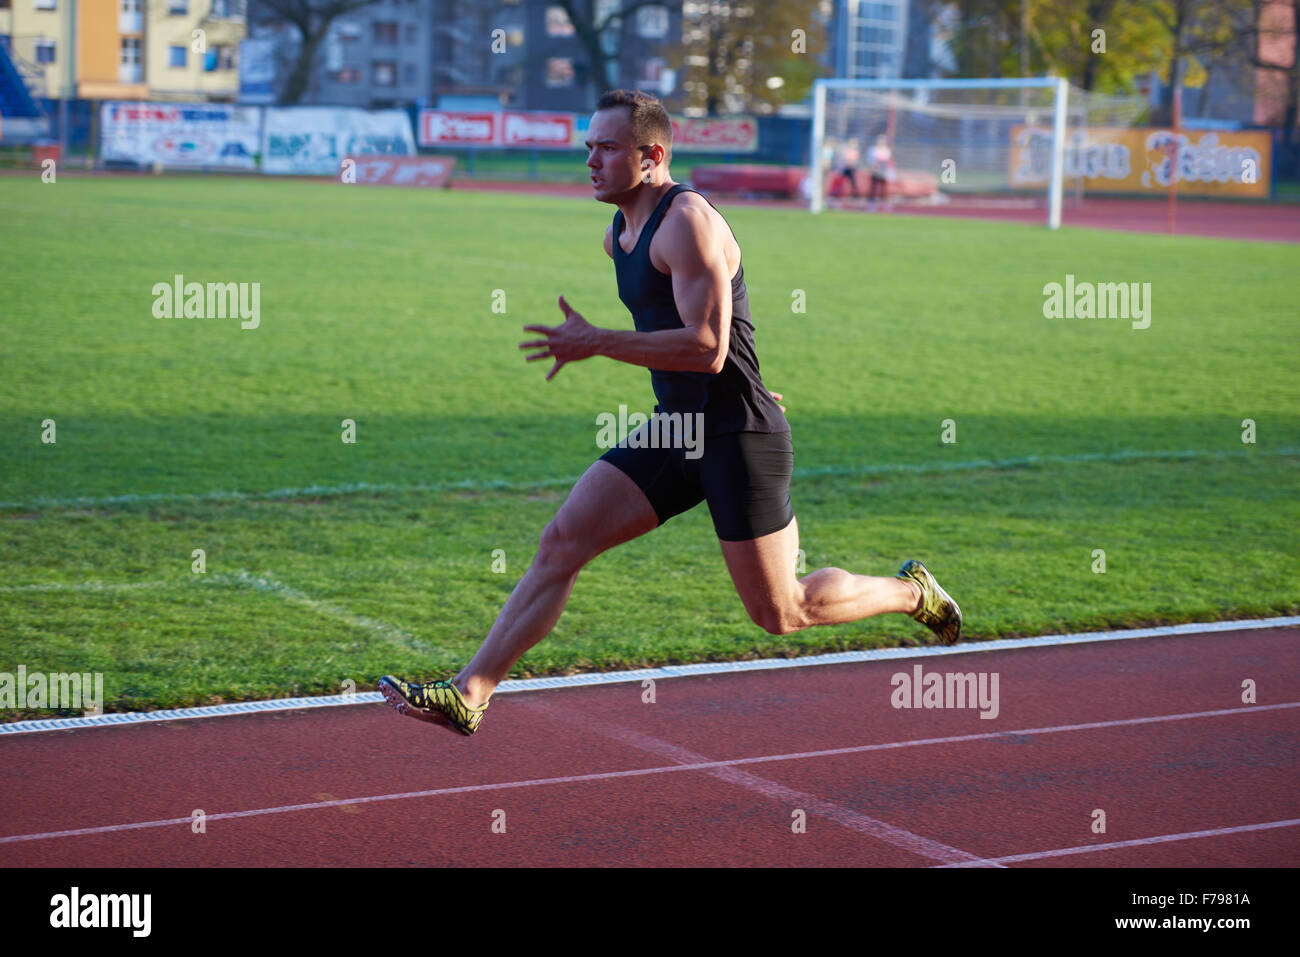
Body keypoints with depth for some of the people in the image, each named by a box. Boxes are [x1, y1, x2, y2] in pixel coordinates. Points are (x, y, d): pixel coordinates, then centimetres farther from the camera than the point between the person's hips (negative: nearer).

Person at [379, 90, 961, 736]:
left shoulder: (687, 221, -17)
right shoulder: (620, 234, 11)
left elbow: (707, 349, -26)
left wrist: (596, 344, -24)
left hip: (739, 435, -8)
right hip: (675, 429, 8)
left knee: (781, 615, 1)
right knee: (561, 543, -6)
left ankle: (911, 592, 27)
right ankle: (469, 694, -7)